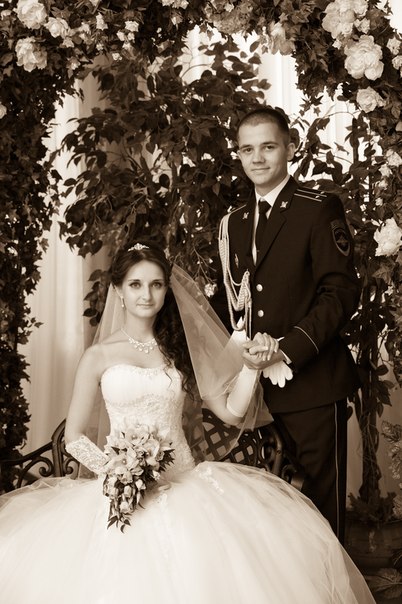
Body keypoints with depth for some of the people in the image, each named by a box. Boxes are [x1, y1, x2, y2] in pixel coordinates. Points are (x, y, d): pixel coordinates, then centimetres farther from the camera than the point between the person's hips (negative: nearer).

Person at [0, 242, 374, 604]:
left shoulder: (183, 348, 10)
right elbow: (74, 435, 4)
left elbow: (231, 411, 7)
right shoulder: (99, 356, 2)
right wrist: (112, 470, -10)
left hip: (184, 484, 2)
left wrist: (250, 366, -7)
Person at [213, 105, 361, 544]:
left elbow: (342, 291, -13)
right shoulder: (235, 221, 15)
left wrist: (289, 347, -21)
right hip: (259, 383, 6)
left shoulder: (319, 209, -5)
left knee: (322, 499, 3)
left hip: (312, 381, -6)